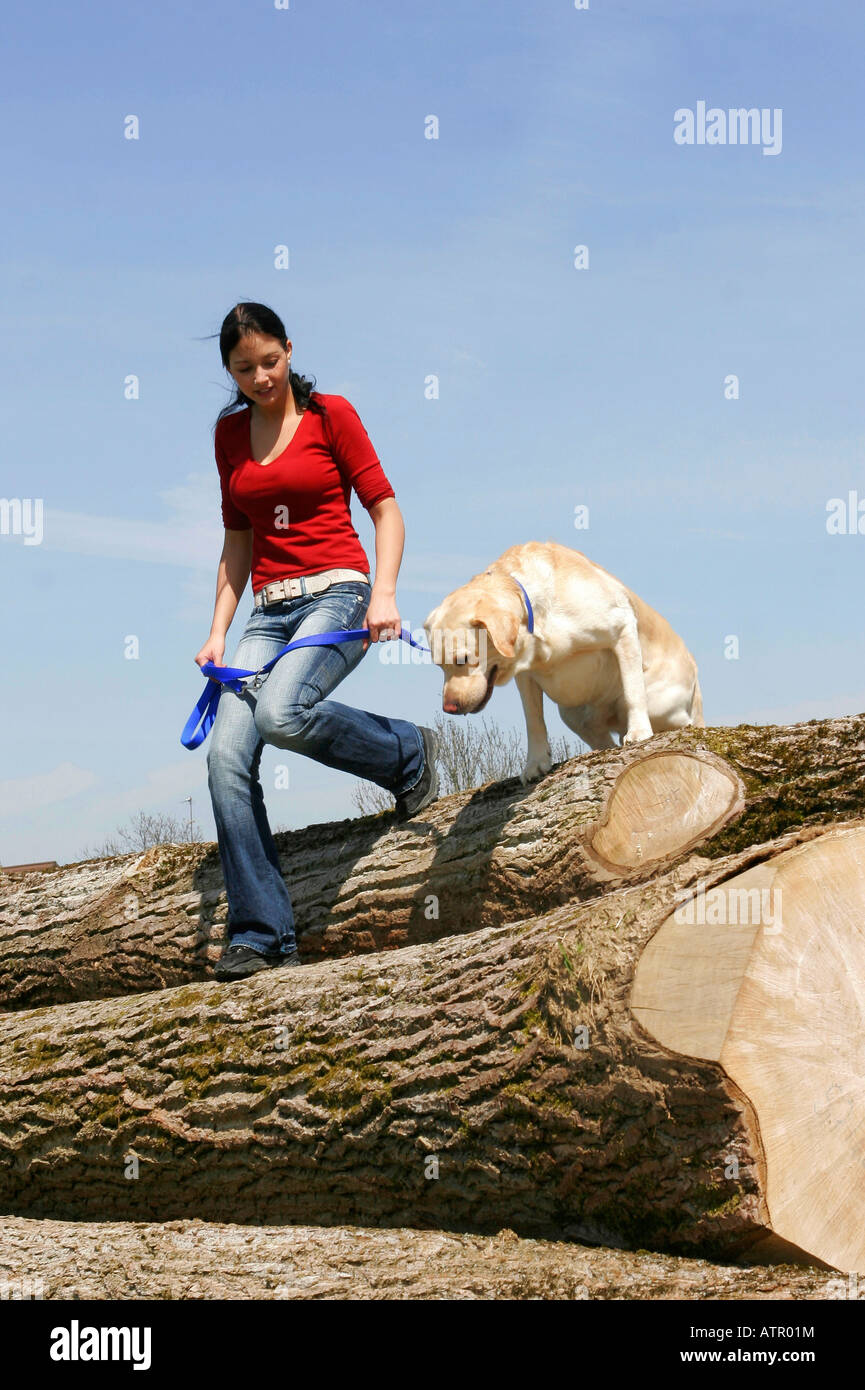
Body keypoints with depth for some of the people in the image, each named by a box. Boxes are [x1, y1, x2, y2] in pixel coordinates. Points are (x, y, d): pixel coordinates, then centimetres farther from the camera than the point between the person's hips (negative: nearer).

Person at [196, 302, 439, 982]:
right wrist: (218, 631, 11)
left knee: (282, 713, -33)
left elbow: (386, 508, -1)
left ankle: (408, 753, -3)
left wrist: (383, 594, -16)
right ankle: (261, 935, -12)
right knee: (228, 755, -16)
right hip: (270, 610, 5)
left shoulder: (330, 414, 1)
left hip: (336, 593, -5)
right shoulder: (230, 434, 15)